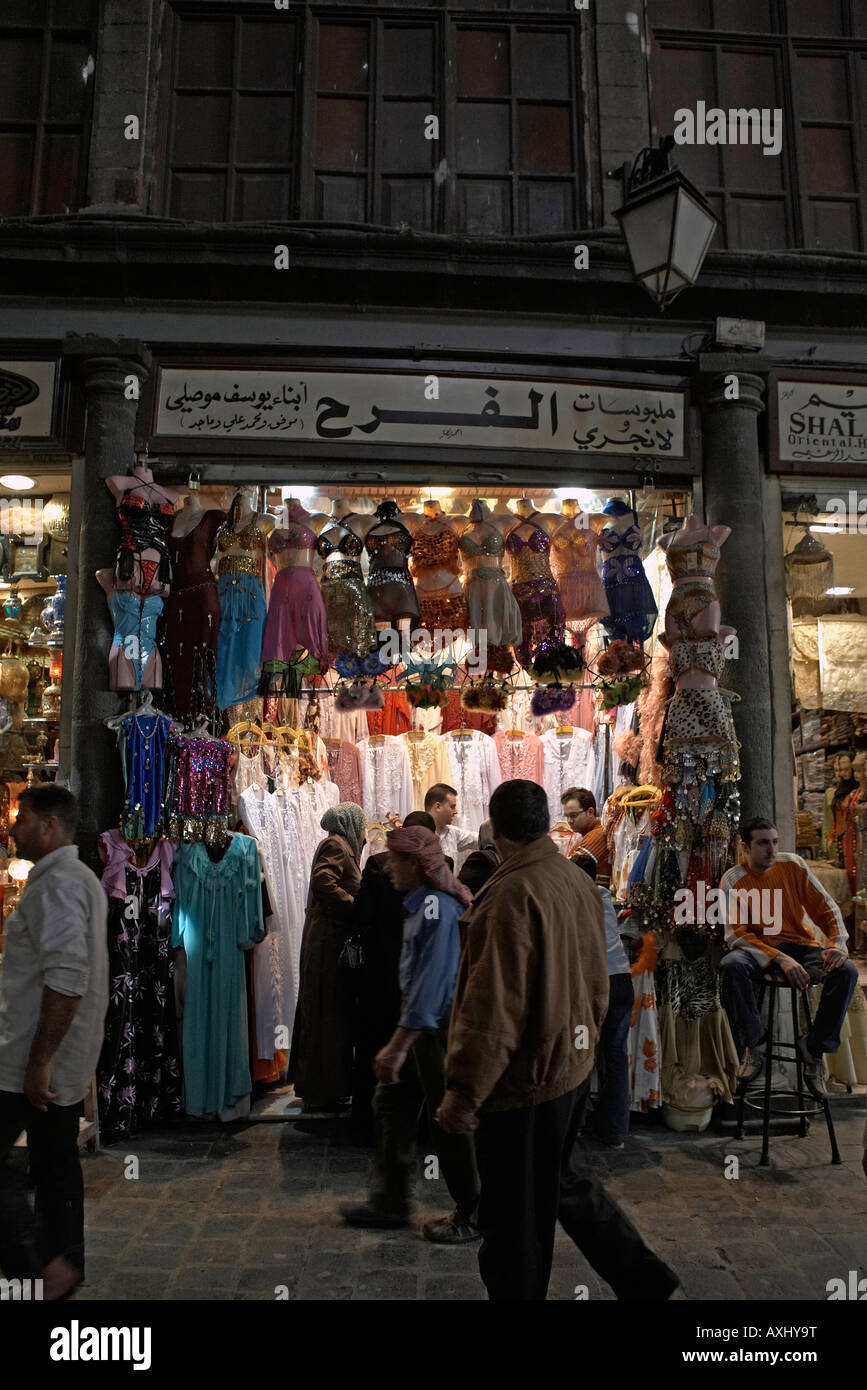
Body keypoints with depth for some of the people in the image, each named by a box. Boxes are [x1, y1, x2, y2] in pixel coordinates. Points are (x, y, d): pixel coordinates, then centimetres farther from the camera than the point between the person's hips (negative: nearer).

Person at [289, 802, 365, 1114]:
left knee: (323, 1015, 14)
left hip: (328, 941, 10)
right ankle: (322, 1092, 3)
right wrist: (358, 907, -21)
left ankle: (315, 1087, 23)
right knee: (330, 1016, -4)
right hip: (331, 940, -10)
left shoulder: (339, 846, 19)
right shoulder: (335, 846, -10)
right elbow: (323, 883, -26)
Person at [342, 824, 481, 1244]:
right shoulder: (422, 903, 8)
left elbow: (432, 981, -28)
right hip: (421, 1020, 10)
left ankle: (472, 1215, 18)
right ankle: (390, 1201, 28)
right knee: (391, 1103, 15)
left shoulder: (438, 907, -23)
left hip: (439, 1023, -10)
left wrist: (398, 1044, -27)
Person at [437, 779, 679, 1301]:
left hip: (523, 1081, -8)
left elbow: (495, 1006, -25)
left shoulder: (514, 893, -23)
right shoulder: (581, 882, 1)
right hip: (572, 1068, 9)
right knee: (562, 1179, 27)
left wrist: (463, 1093, -18)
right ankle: (643, 1277, 33)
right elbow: (598, 982, 12)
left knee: (515, 1219, 9)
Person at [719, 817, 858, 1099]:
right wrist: (781, 960, -27)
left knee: (846, 971, -26)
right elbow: (736, 935, -13)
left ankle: (814, 1047, -9)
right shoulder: (732, 881, -7)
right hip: (759, 950, -2)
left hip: (800, 945, 3)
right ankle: (754, 1044, -15)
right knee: (731, 966, -36)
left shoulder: (793, 865, 1)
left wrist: (838, 943, -17)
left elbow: (825, 907, 4)